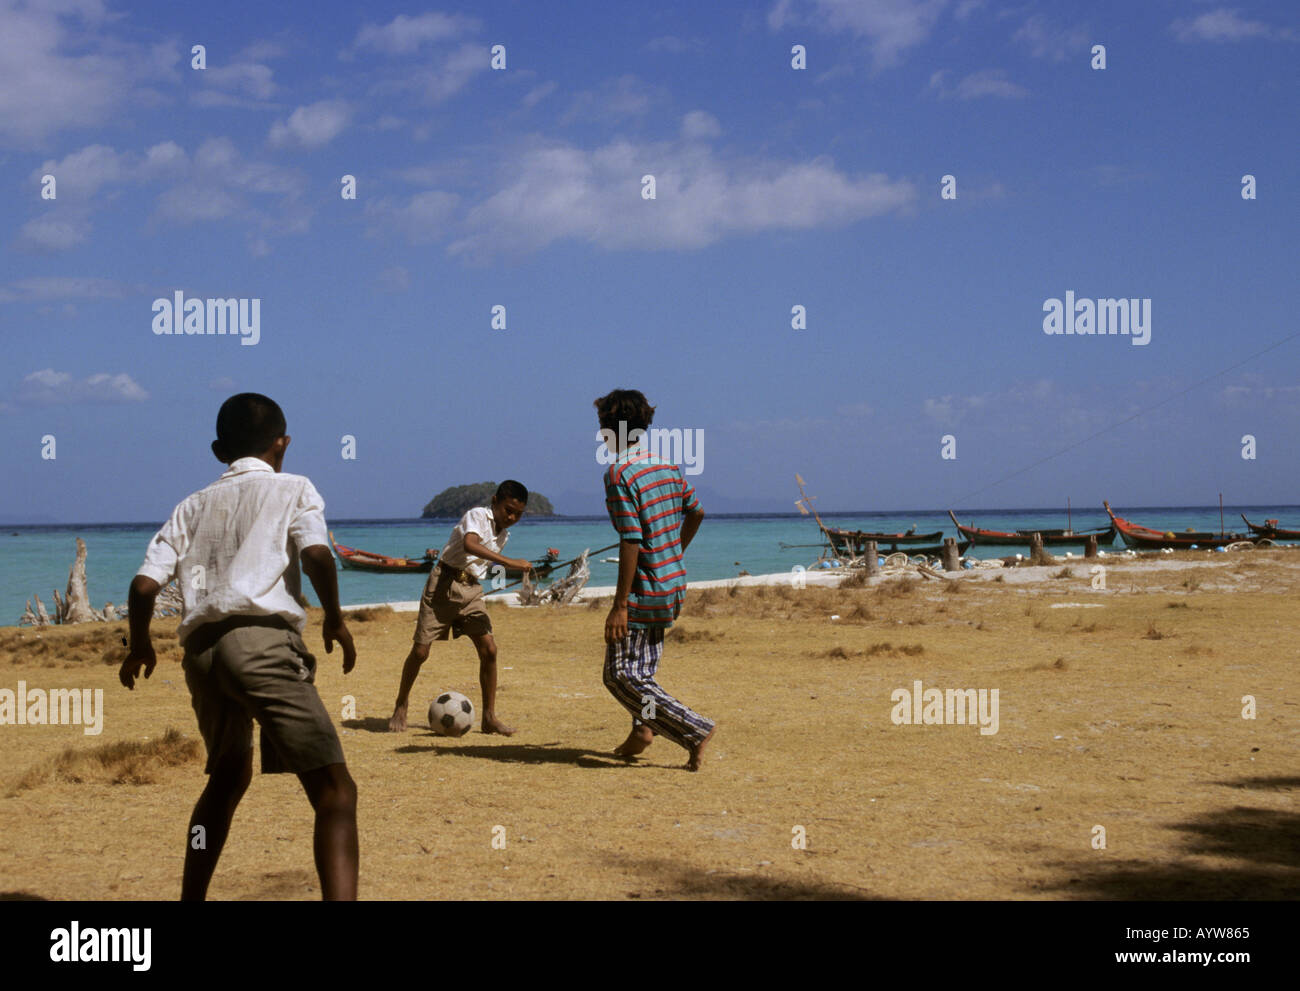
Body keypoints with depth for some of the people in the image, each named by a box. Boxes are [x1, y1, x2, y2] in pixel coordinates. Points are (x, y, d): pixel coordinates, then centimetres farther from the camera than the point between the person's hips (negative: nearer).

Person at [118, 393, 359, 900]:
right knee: (334, 789, -11)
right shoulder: (293, 489, 11)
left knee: (228, 775, 29)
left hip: (200, 650, 6)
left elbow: (144, 584, 12)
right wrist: (335, 618, 6)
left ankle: (191, 899, 32)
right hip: (263, 639, -6)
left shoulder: (192, 506, 22)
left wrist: (139, 646, 28)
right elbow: (316, 553, -8)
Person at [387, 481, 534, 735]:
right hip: (444, 583, -6)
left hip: (472, 590, 6)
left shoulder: (503, 536, 12)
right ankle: (400, 708, 18)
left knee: (489, 650, -7)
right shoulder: (478, 516, -12)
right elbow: (469, 545, -32)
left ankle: (489, 717, 0)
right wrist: (508, 561, -38)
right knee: (420, 650, -2)